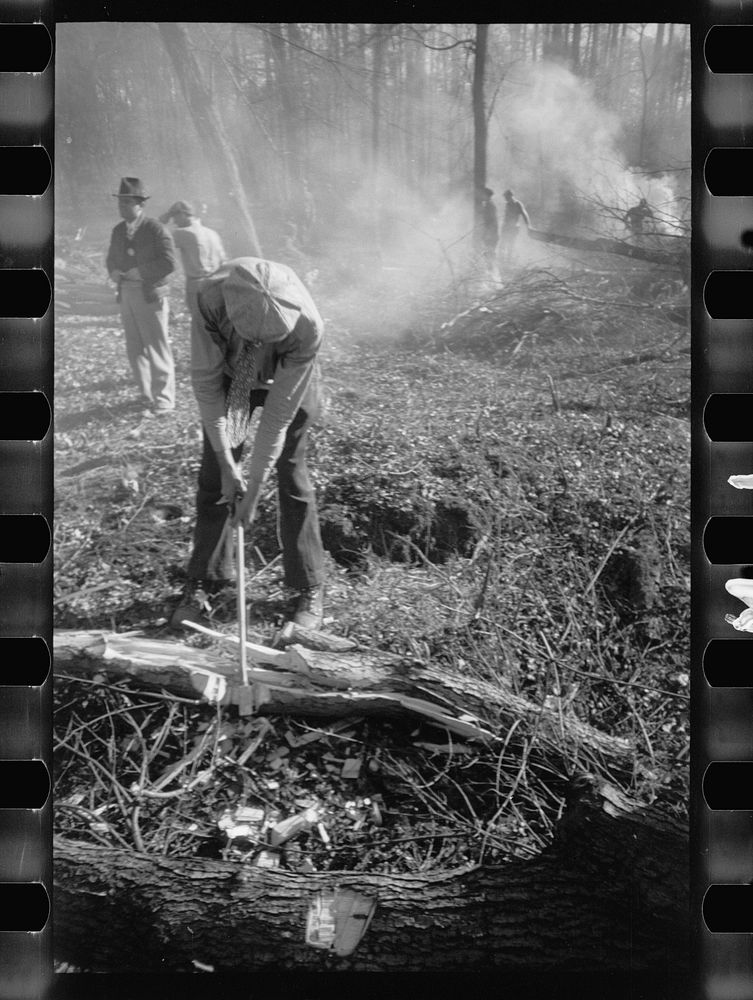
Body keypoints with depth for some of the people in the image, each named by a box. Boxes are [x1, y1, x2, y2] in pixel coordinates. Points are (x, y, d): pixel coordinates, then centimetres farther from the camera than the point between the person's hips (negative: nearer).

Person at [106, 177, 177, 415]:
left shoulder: (156, 230, -11)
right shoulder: (118, 231, 9)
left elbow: (168, 263, -18)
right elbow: (112, 259, 19)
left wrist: (138, 271, -18)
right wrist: (114, 271, -3)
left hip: (151, 296, -6)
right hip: (126, 295, 6)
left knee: (157, 349, -1)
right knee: (135, 350, 11)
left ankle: (163, 400, 8)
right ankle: (147, 395, 24)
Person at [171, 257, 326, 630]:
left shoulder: (307, 328, -40)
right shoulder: (212, 296, -38)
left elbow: (279, 411, -31)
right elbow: (205, 381, -26)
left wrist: (254, 486, -26)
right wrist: (226, 461, -24)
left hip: (289, 385, -2)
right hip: (230, 379, 2)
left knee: (292, 480, -2)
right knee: (214, 477, 3)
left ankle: (310, 589, 12)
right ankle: (202, 582, 18)